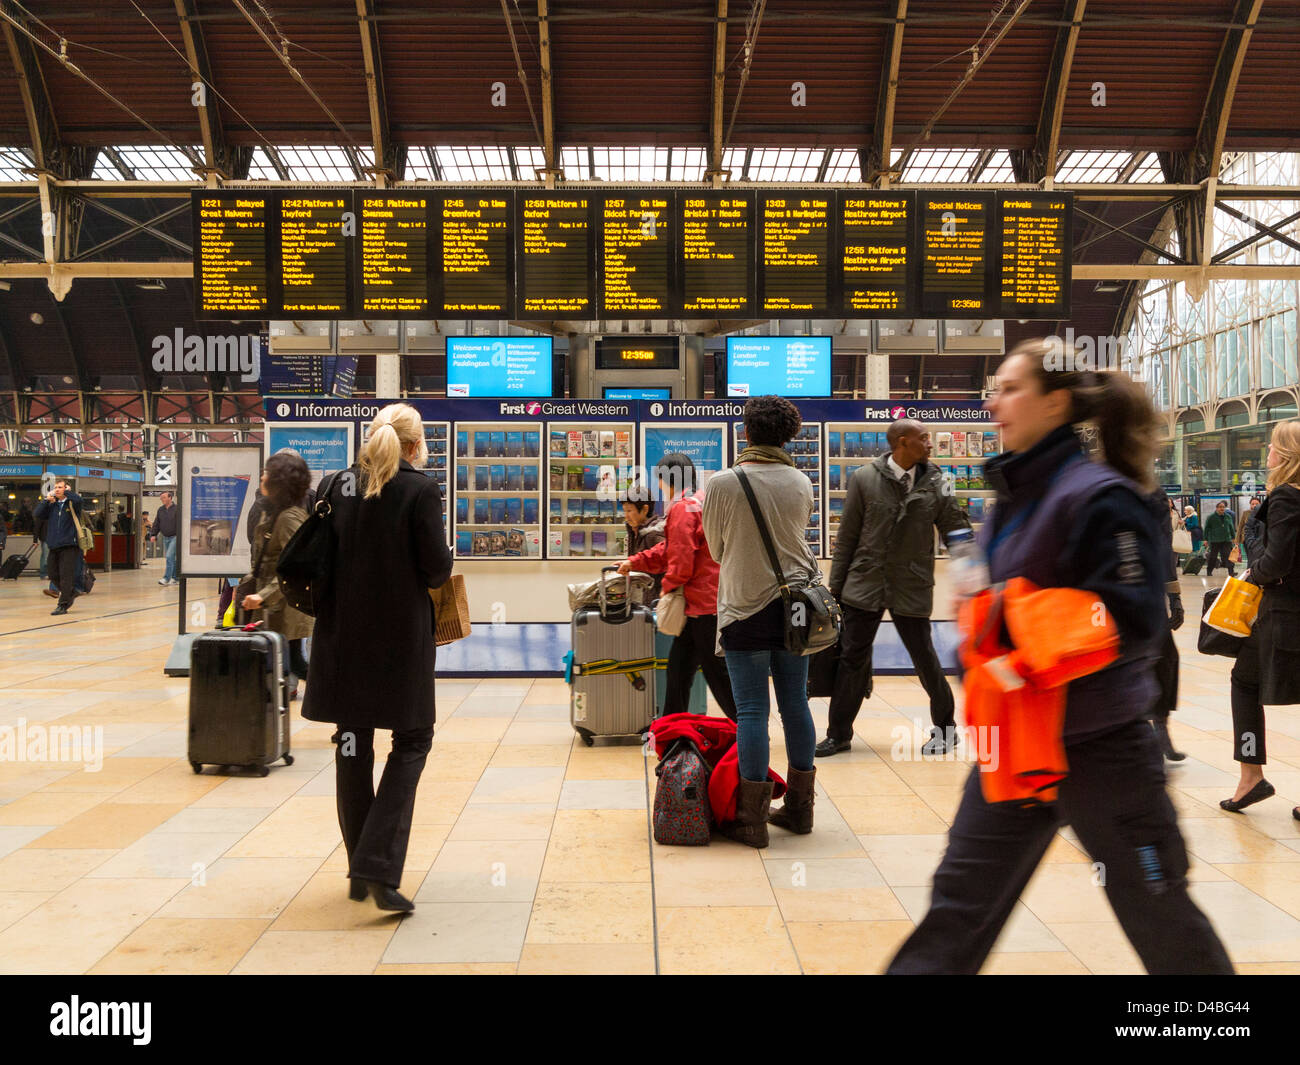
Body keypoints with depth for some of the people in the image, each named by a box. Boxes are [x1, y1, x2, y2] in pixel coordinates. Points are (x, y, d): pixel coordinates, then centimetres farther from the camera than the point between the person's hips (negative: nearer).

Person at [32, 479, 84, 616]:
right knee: (54, 575, 10)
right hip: (54, 546, 6)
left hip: (69, 545, -6)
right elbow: (38, 515, 2)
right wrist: (46, 500, -1)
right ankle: (71, 593, 30)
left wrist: (68, 491, -6)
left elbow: (78, 500, -23)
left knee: (66, 575, -9)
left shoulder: (71, 504, 0)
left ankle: (62, 605, -8)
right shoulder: (51, 506, 13)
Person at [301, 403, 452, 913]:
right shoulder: (420, 489, -10)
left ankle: (360, 870, 23)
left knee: (353, 744, 13)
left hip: (343, 632, 5)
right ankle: (379, 867, -6)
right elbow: (437, 568, -12)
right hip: (401, 635, -4)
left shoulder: (334, 485, 3)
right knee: (411, 742, 7)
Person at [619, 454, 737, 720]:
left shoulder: (682, 508, -14)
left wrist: (668, 587, -2)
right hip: (701, 603, 11)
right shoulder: (700, 502, 19)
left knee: (717, 674, -5)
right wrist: (634, 563, 26)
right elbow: (668, 550, 25)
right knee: (678, 669, 17)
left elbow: (681, 560, -19)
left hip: (705, 605, -11)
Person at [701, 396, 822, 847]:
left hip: (747, 605, -4)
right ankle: (799, 808, 21)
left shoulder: (723, 484, -10)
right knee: (796, 704, 11)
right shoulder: (801, 484, 1)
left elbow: (716, 549, 2)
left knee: (752, 710, 0)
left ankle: (752, 818, 4)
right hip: (796, 602, 4)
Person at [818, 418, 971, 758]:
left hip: (912, 590, 0)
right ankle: (839, 733, 19)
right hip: (864, 586, 0)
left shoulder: (935, 484, 1)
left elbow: (957, 530, 4)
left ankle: (945, 729, 25)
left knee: (925, 659, 5)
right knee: (852, 658, 5)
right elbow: (847, 538, 1)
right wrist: (835, 586, 2)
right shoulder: (864, 480, -2)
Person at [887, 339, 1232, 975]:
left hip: (1099, 747, -7)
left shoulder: (1098, 498, -18)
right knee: (960, 897, 11)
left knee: (1159, 912, 11)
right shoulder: (1014, 497, 7)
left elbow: (1132, 621, -24)